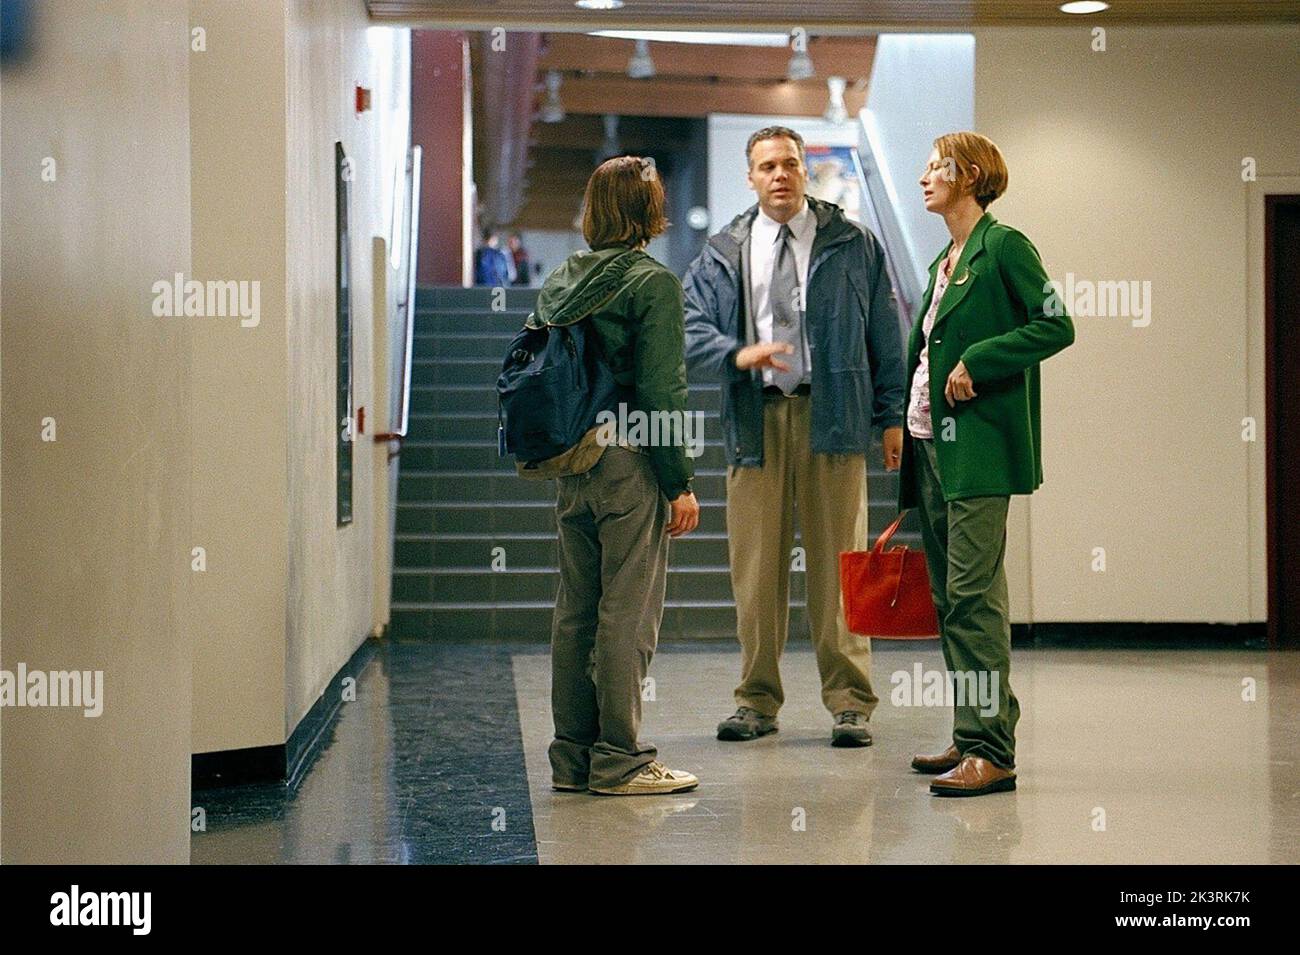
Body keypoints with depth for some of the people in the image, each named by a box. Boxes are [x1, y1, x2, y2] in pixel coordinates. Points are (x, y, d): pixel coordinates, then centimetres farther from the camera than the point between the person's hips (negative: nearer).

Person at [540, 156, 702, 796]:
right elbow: (661, 392, -14)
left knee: (575, 611, 12)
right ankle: (619, 761, 2)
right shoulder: (652, 282, -10)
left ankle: (572, 758, 18)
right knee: (627, 612, -1)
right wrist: (681, 483, -10)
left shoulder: (558, 281, 9)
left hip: (569, 466, 7)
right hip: (628, 462, -7)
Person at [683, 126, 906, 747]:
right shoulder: (722, 254, 12)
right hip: (755, 419, 2)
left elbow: (884, 331, 8)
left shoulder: (853, 245, 8)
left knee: (837, 562, -2)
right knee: (755, 567, 3)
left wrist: (892, 415, 2)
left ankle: (849, 702, 5)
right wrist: (737, 354, -15)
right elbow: (691, 329, 5)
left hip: (832, 416, -2)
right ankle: (758, 700, 13)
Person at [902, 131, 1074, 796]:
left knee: (973, 596, -11)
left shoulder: (1003, 246, -6)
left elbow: (1056, 326, -13)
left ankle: (991, 752, -9)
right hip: (931, 445, 9)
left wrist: (976, 362, -17)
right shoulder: (944, 262, 20)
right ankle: (972, 737, 17)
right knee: (949, 599, 10)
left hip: (979, 446, -9)